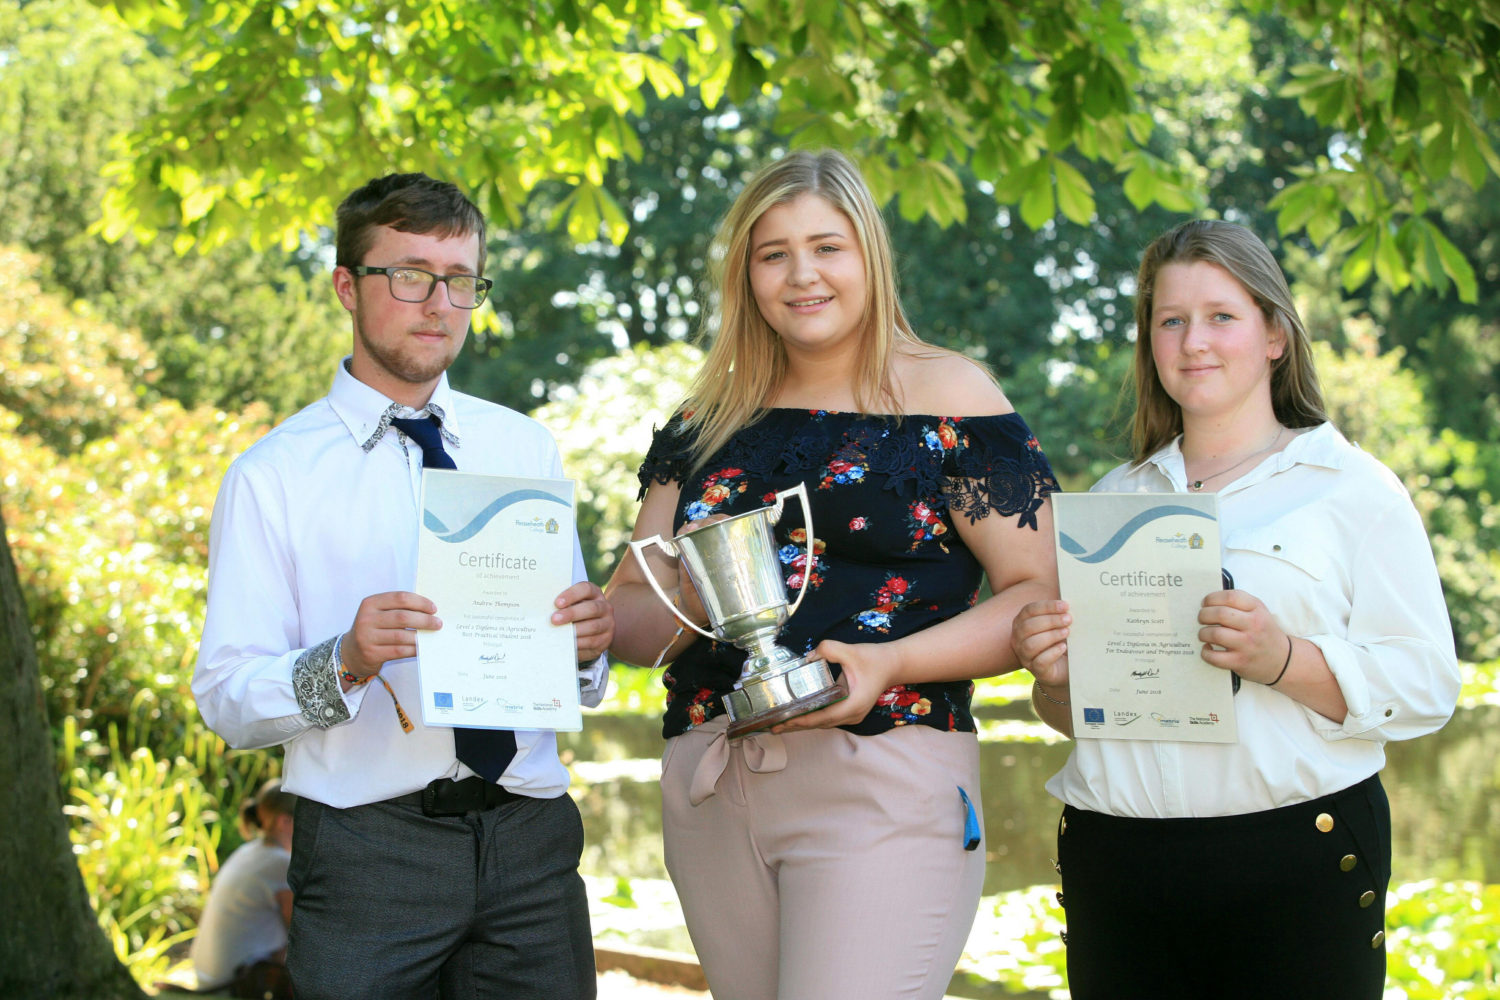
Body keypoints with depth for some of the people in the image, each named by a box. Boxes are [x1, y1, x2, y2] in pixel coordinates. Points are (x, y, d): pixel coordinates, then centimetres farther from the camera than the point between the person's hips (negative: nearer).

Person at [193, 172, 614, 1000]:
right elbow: (226, 698, -7)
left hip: (529, 838, 3)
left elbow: (576, 681, 12)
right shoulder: (273, 476, 0)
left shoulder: (525, 449, 11)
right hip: (367, 852, -3)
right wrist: (344, 661, -24)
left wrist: (586, 643, -10)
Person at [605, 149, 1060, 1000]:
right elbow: (629, 612, 16)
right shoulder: (705, 426, 16)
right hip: (710, 792, 5)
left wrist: (893, 662, -17)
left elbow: (1043, 594, -4)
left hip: (885, 779, -5)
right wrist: (689, 605, -7)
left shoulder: (950, 397, 2)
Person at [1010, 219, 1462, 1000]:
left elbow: (1426, 687, -6)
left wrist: (1281, 659, -21)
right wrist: (1054, 675, -1)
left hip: (1299, 862, -3)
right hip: (1115, 862, 4)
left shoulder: (1350, 488, 3)